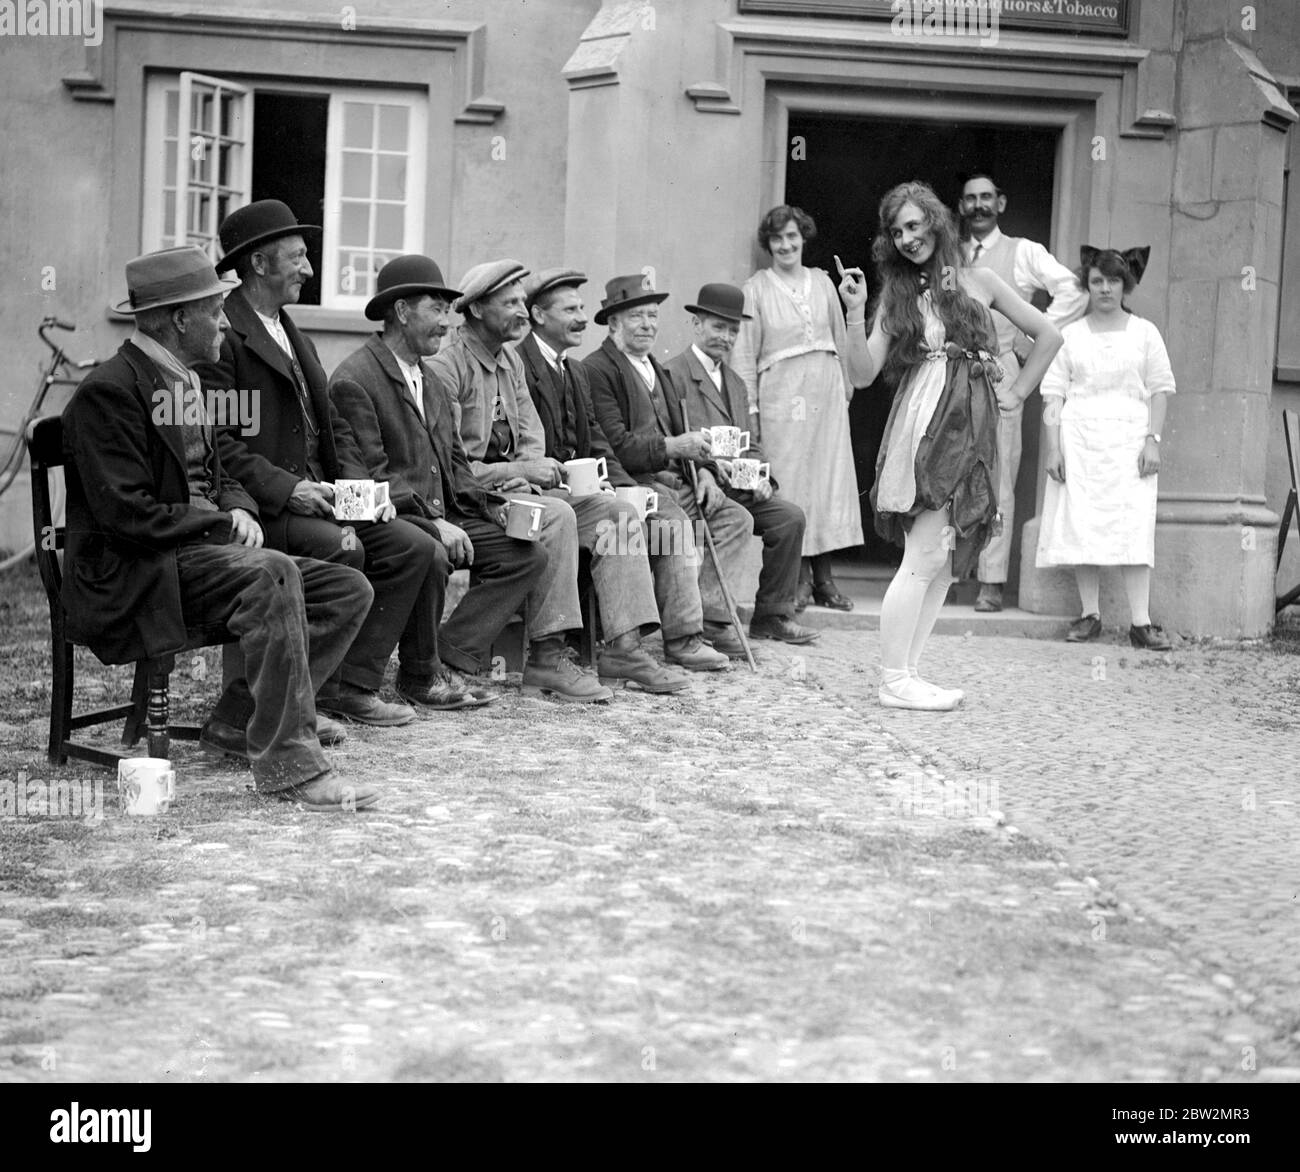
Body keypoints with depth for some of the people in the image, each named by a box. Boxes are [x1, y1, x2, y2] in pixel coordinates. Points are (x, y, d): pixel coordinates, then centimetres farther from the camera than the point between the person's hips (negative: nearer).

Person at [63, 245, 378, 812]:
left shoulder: (182, 381, 17)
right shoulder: (107, 392, -14)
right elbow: (127, 514, -21)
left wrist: (240, 510, -1)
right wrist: (223, 525, -15)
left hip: (199, 550, 10)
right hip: (128, 573, -10)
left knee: (348, 590, -3)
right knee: (270, 572, -35)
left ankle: (242, 718, -2)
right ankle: (285, 759, -33)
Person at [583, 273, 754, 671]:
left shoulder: (659, 372, 25)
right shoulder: (596, 370, -7)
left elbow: (680, 437, 25)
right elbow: (614, 445, -17)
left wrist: (701, 469, 4)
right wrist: (672, 447, -25)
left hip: (673, 479, 9)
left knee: (737, 519, -7)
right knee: (675, 524, -33)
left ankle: (706, 615, -9)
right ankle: (682, 636, -28)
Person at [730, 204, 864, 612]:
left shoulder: (822, 282, 12)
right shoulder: (756, 289, 3)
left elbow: (840, 338, 17)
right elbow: (744, 352, 0)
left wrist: (846, 387, 13)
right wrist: (749, 406, -6)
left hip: (825, 387, 3)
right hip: (781, 391, -3)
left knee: (829, 475, 1)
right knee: (790, 479, -4)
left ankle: (823, 577, 6)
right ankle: (799, 578, 1)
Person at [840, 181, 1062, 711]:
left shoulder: (977, 281, 11)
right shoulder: (897, 295, 8)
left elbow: (1048, 335, 16)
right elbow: (864, 373, 1)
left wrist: (1014, 392, 11)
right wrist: (855, 312, -9)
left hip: (973, 431, 3)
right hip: (926, 426, -3)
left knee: (946, 560, 4)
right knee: (925, 557, -9)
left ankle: (908, 672, 10)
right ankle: (894, 680, -5)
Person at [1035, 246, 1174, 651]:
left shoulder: (1144, 332, 9)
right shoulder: (1070, 335, 9)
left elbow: (1159, 389, 7)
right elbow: (1054, 393, 5)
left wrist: (1152, 439, -4)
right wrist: (1053, 447, -3)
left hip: (1128, 439, -1)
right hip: (1079, 439, 1)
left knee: (1133, 527, -9)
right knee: (1081, 526, -3)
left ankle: (1141, 622, -11)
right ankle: (1090, 615, 6)